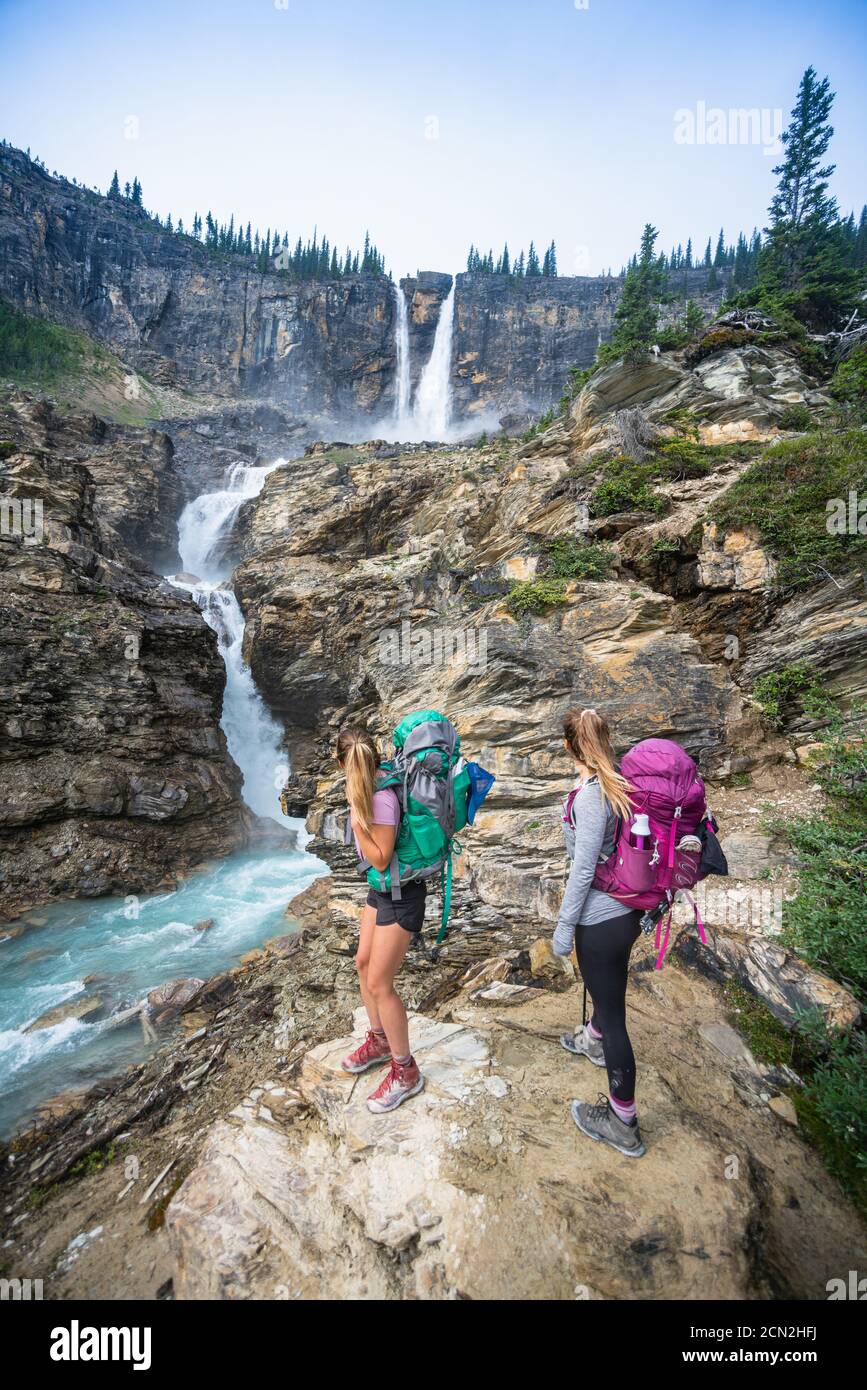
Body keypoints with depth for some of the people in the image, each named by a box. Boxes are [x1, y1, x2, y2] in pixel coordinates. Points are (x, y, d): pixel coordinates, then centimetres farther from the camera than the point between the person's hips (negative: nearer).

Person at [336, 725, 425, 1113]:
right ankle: (379, 1040, 42)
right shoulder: (369, 789, -4)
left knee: (379, 983, 0)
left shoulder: (382, 798, -30)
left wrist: (356, 816, -27)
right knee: (364, 964, 20)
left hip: (401, 893, -9)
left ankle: (406, 1072, 20)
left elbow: (380, 860, -24)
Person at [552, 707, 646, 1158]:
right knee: (609, 985, 32)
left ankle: (623, 1124, 25)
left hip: (600, 920, -9)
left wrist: (564, 926, -12)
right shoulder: (618, 786, -2)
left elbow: (583, 869, -23)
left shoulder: (589, 796, -26)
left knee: (612, 1013, 7)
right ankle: (594, 1041, 60)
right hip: (627, 911, 9)